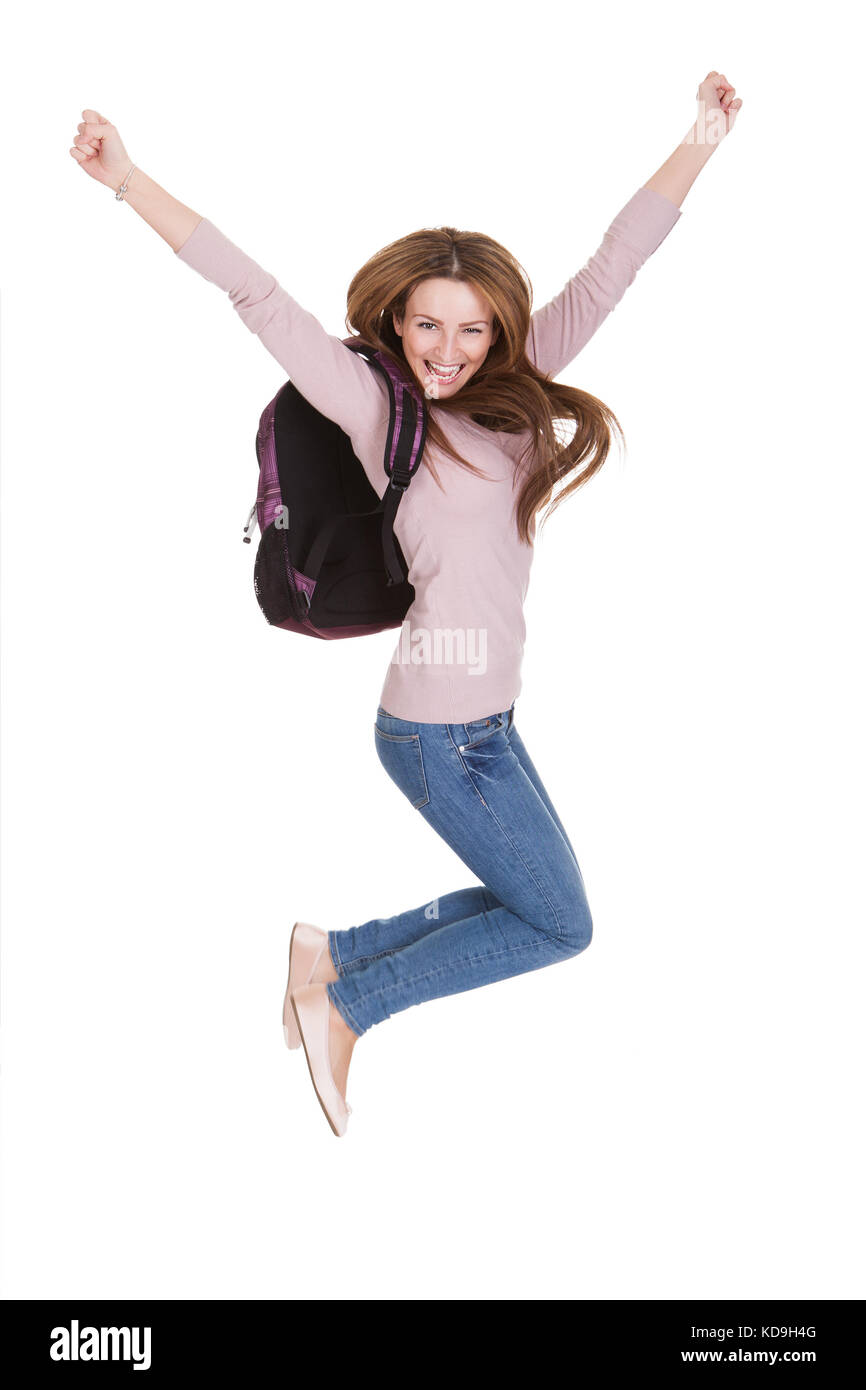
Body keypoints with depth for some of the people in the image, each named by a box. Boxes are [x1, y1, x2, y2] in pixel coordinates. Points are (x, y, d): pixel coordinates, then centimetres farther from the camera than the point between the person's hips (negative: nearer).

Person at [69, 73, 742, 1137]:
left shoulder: (514, 388, 6)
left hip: (483, 720, 8)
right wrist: (128, 181, -14)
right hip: (442, 732, -8)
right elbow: (260, 299, -12)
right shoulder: (374, 402, -9)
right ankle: (344, 1007, 12)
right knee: (560, 925, 4)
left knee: (522, 906, 19)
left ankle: (332, 957, 24)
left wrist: (701, 141, 7)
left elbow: (606, 274, 6)